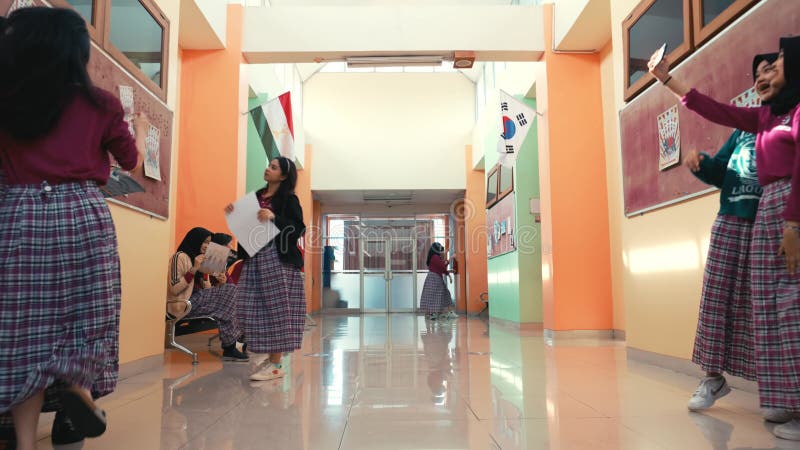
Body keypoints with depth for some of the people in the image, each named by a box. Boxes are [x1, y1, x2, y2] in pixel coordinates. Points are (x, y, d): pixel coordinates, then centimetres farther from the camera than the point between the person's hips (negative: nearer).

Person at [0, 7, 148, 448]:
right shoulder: (100, 103, 1)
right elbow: (132, 161, 11)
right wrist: (140, 129, 32)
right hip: (84, 214, -2)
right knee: (88, 311, 14)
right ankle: (78, 382, -8)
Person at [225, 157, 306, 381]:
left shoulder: (289, 199, -1)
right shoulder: (257, 196, 17)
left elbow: (298, 228, -10)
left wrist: (274, 217, -19)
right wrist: (234, 214, 6)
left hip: (278, 259, -6)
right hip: (254, 257, 7)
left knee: (276, 309, -6)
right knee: (258, 311, 4)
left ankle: (275, 365, -1)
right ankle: (270, 358, 14)